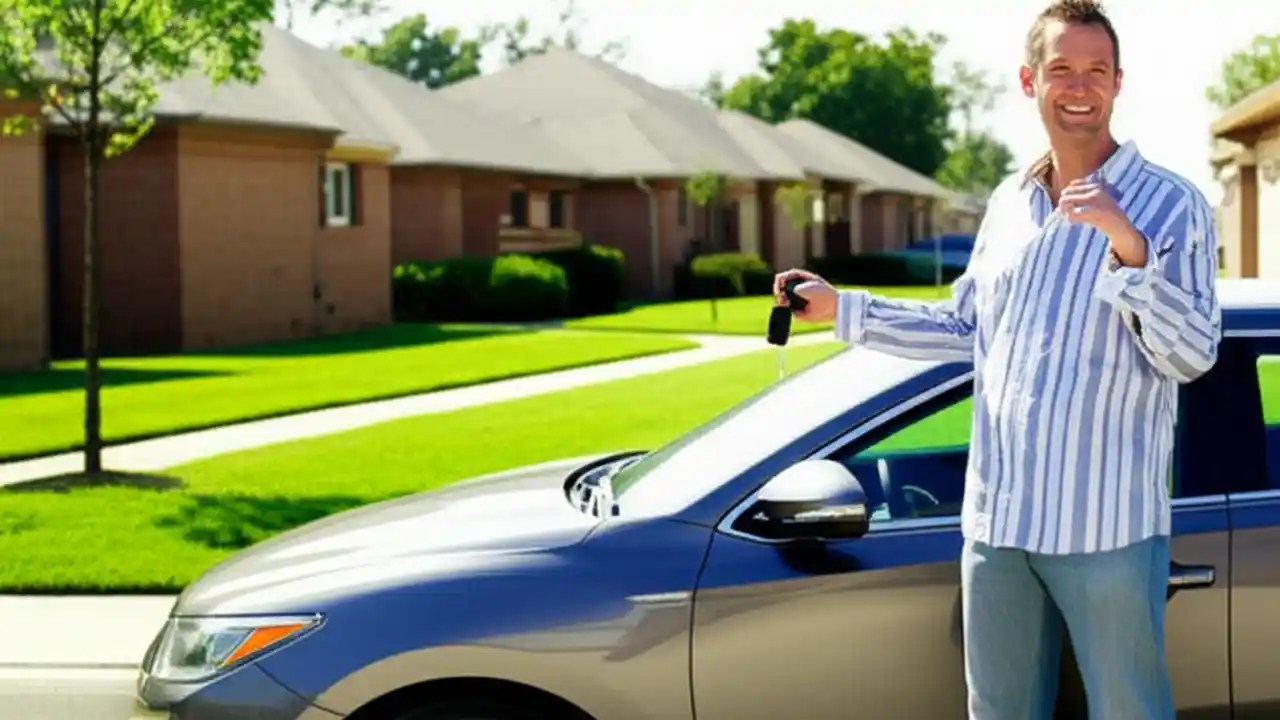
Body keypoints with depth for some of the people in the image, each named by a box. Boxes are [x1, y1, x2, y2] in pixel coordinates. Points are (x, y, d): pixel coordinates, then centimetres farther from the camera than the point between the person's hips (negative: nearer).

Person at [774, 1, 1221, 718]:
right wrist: (841, 308, 15)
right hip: (997, 518, 6)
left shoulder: (1171, 204, -7)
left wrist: (1131, 251, -27)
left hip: (1107, 525, -5)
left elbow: (1195, 355, -14)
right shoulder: (1008, 201, 11)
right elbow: (966, 330, 20)